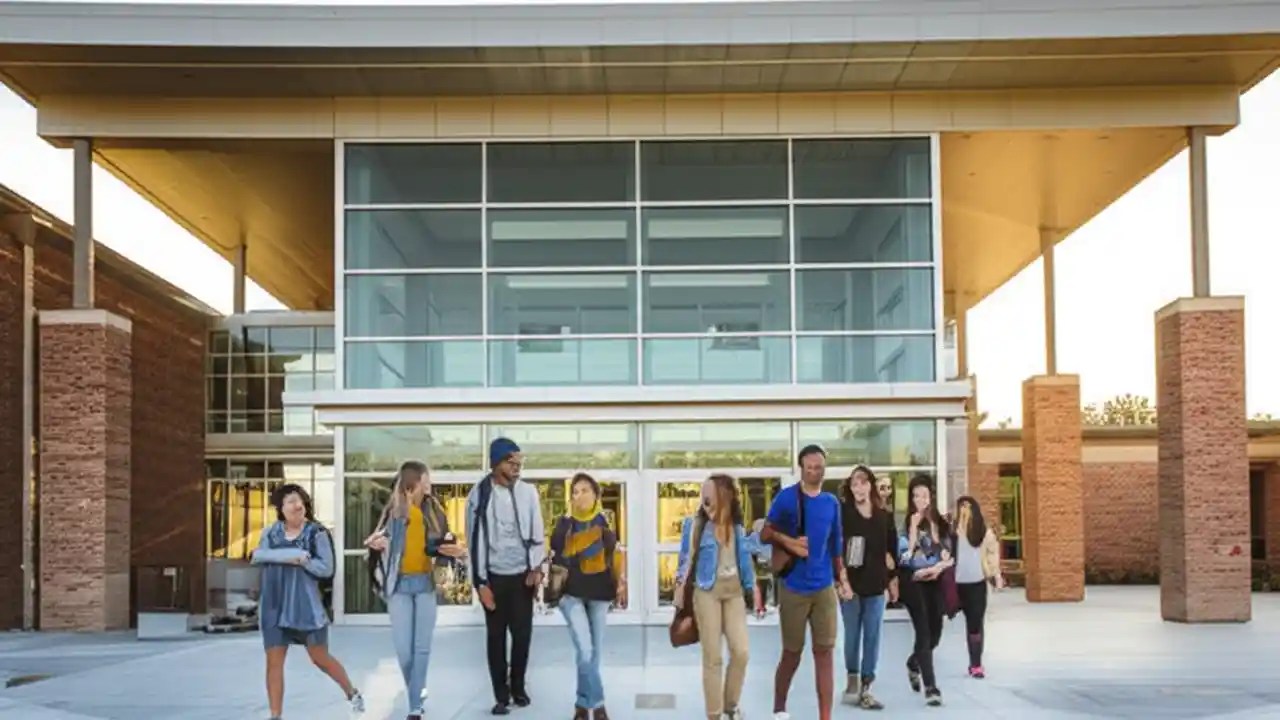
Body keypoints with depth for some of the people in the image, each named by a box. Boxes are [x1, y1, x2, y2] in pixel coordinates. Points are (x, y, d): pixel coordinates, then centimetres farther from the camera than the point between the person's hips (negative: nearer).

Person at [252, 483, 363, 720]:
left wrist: (300, 560, -18)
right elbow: (258, 555, -12)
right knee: (274, 662, 2)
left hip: (305, 606, -3)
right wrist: (294, 554, -22)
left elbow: (326, 568, -11)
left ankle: (352, 693, 30)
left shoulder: (316, 533, -5)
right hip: (274, 607, 3)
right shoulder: (271, 532, 5)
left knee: (321, 658, 7)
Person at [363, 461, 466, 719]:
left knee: (422, 647, -1)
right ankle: (416, 692, 26)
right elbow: (377, 541, 0)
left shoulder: (434, 509, 5)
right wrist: (373, 544, -22)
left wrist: (455, 552, -11)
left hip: (425, 584, 2)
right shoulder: (394, 509, -4)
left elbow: (441, 547, 10)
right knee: (403, 648, -1)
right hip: (400, 584, -2)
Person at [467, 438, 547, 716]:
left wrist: (537, 568, -5)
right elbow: (476, 539, -6)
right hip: (495, 576, -2)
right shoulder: (480, 495, -7)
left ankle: (518, 687, 22)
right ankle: (501, 695, 12)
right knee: (496, 636, 4)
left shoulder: (528, 492, 1)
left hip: (522, 574, 2)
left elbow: (537, 533, 6)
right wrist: (480, 583, -8)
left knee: (523, 634, 4)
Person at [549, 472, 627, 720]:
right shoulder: (565, 524, 0)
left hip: (599, 592, 2)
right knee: (584, 649, -14)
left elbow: (617, 556, 9)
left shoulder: (606, 523, 4)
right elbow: (555, 558, 4)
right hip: (572, 592, -2)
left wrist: (622, 583, 0)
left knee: (595, 651, 6)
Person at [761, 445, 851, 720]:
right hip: (793, 587, -3)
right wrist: (789, 542, -19)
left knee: (824, 652, -1)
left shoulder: (832, 502, 8)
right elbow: (765, 534, -3)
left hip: (825, 587, 3)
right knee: (792, 654, 7)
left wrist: (843, 579, 12)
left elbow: (835, 545, 15)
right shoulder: (786, 497, -5)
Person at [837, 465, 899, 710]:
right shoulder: (842, 513, -5)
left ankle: (865, 689, 6)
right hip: (850, 583, -3)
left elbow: (892, 549, 14)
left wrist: (893, 577, 11)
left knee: (872, 637, 2)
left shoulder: (885, 516, 7)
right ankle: (853, 679, 22)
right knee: (852, 635, 4)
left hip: (876, 585, 3)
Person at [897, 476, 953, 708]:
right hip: (912, 580, -5)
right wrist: (914, 528, -19)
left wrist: (938, 566, -10)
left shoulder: (941, 523, 8)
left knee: (935, 631, 9)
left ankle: (914, 663, 41)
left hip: (934, 580, 5)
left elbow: (949, 554, 9)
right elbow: (905, 556, -14)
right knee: (923, 631, -12)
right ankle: (931, 687, -10)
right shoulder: (907, 523, -5)